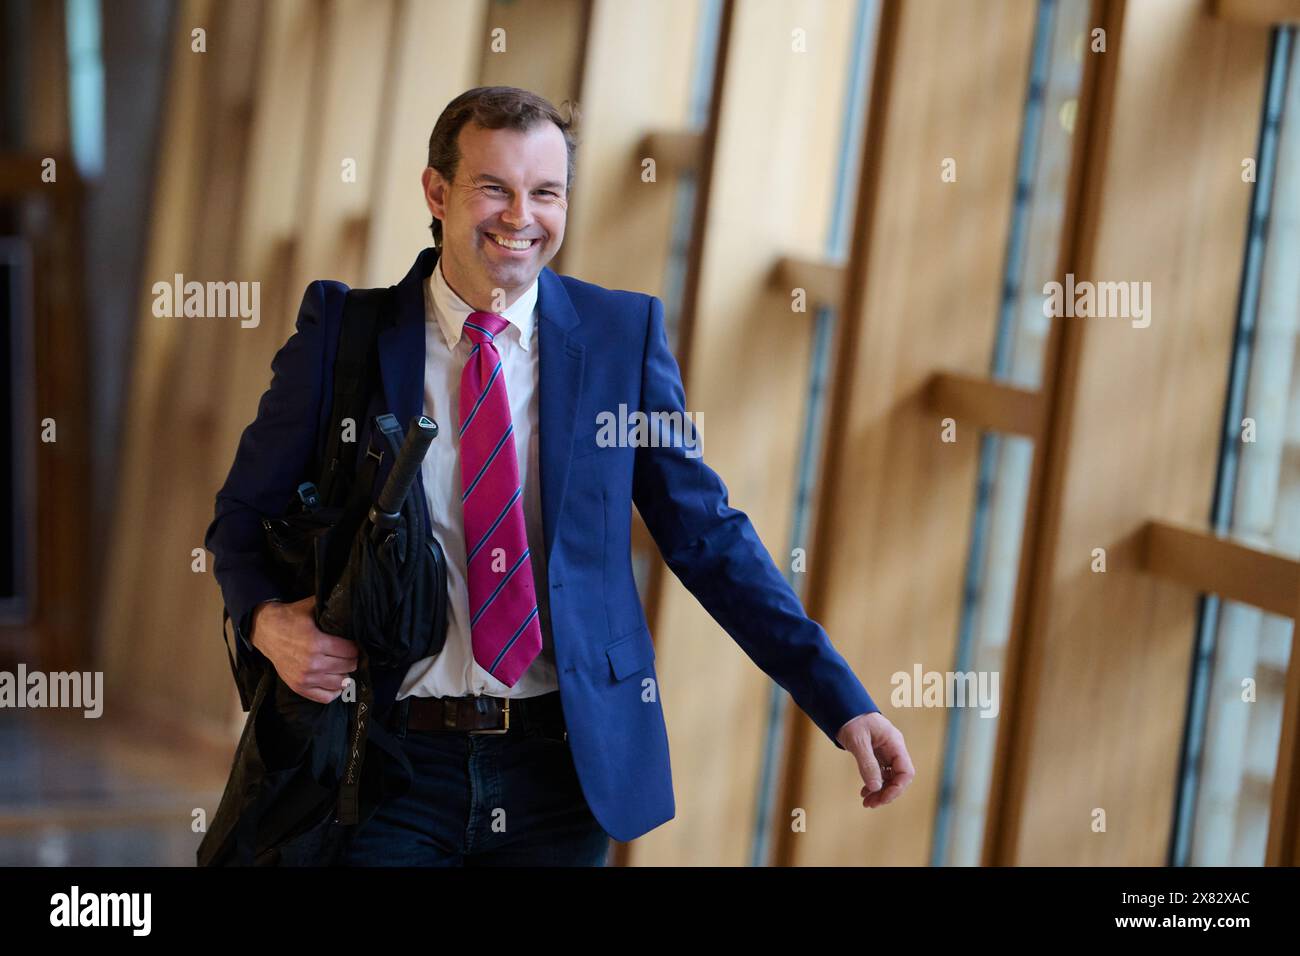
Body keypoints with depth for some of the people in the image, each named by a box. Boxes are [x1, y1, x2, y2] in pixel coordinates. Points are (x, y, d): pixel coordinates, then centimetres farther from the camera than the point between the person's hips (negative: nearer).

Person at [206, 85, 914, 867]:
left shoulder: (622, 334, 2)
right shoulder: (345, 330, 0)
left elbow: (706, 533, 4)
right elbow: (244, 515, 8)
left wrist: (845, 705, -2)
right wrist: (268, 620, -15)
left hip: (564, 765, 1)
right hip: (395, 762, -1)